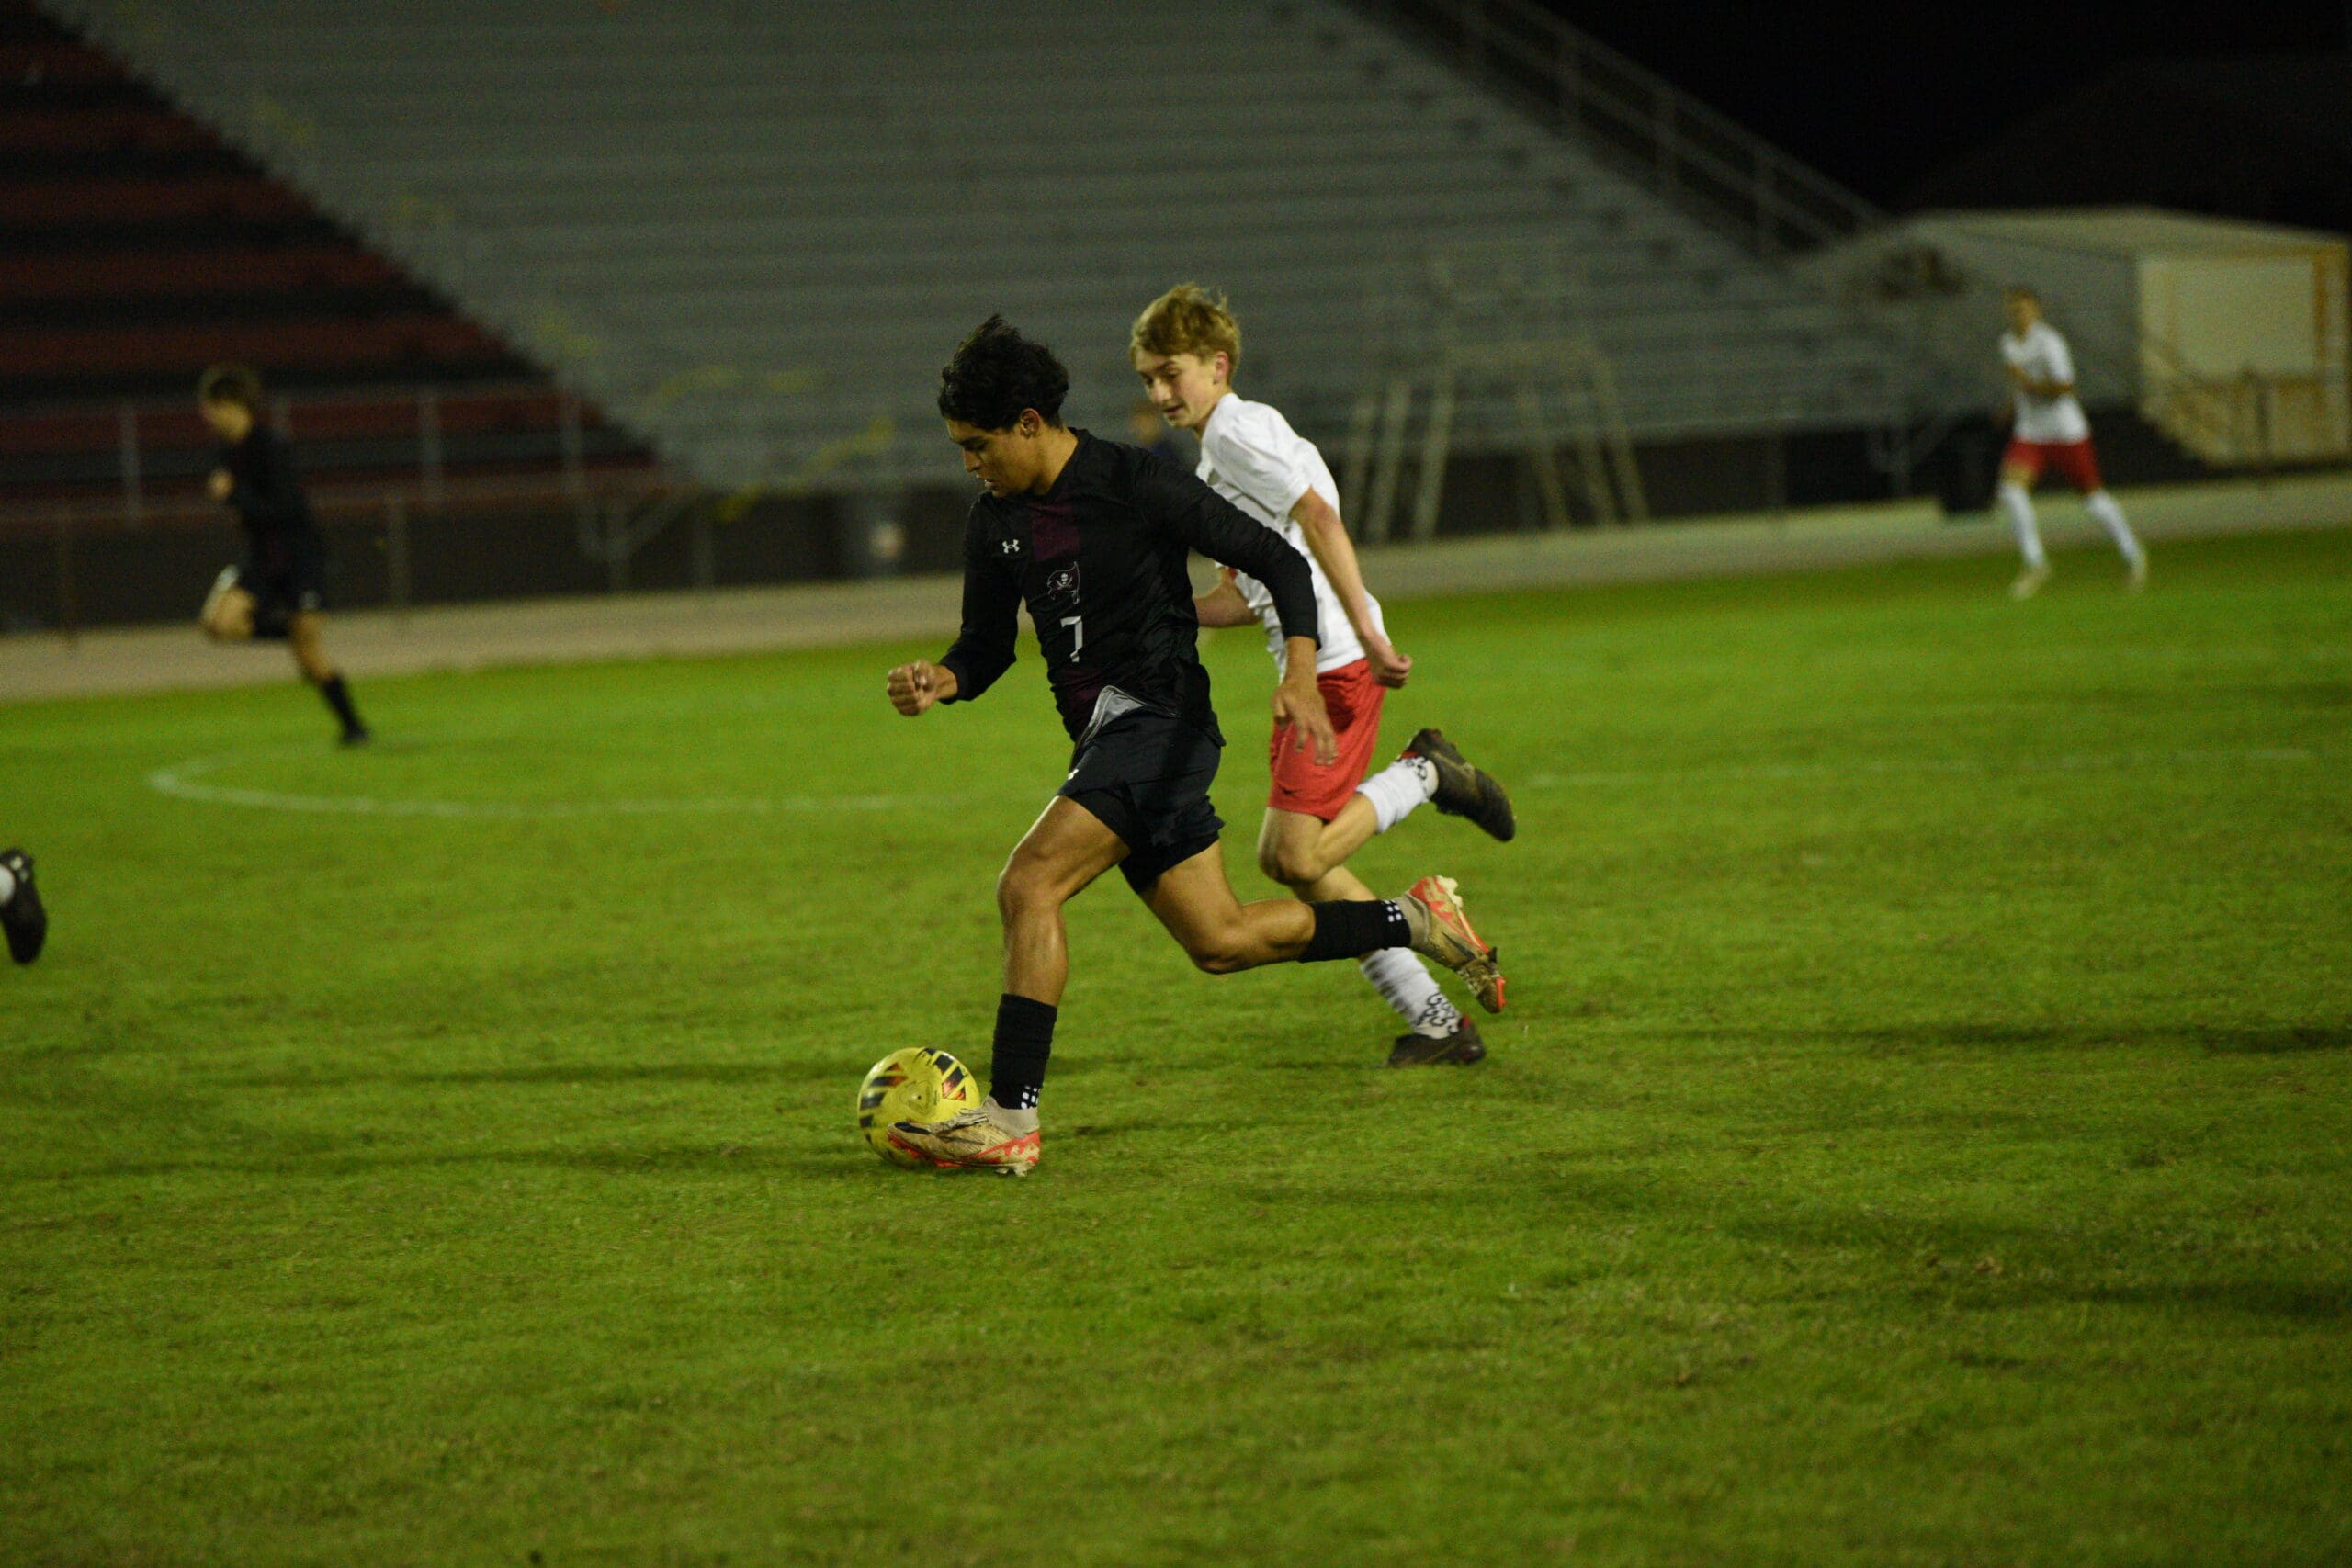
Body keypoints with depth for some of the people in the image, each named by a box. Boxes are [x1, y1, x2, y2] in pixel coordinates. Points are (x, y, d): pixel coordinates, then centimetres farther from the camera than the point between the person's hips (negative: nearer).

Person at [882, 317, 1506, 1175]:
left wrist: (1301, 672, -23)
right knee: (1221, 941, 11)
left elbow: (1279, 562, -9)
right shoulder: (995, 522, 8)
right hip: (1103, 738, 8)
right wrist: (942, 680, -5)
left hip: (1159, 718, -8)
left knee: (1027, 884, -22)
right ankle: (1415, 920, 27)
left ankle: (1009, 1120, -24)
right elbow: (988, 643, 19)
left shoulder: (1135, 485, -12)